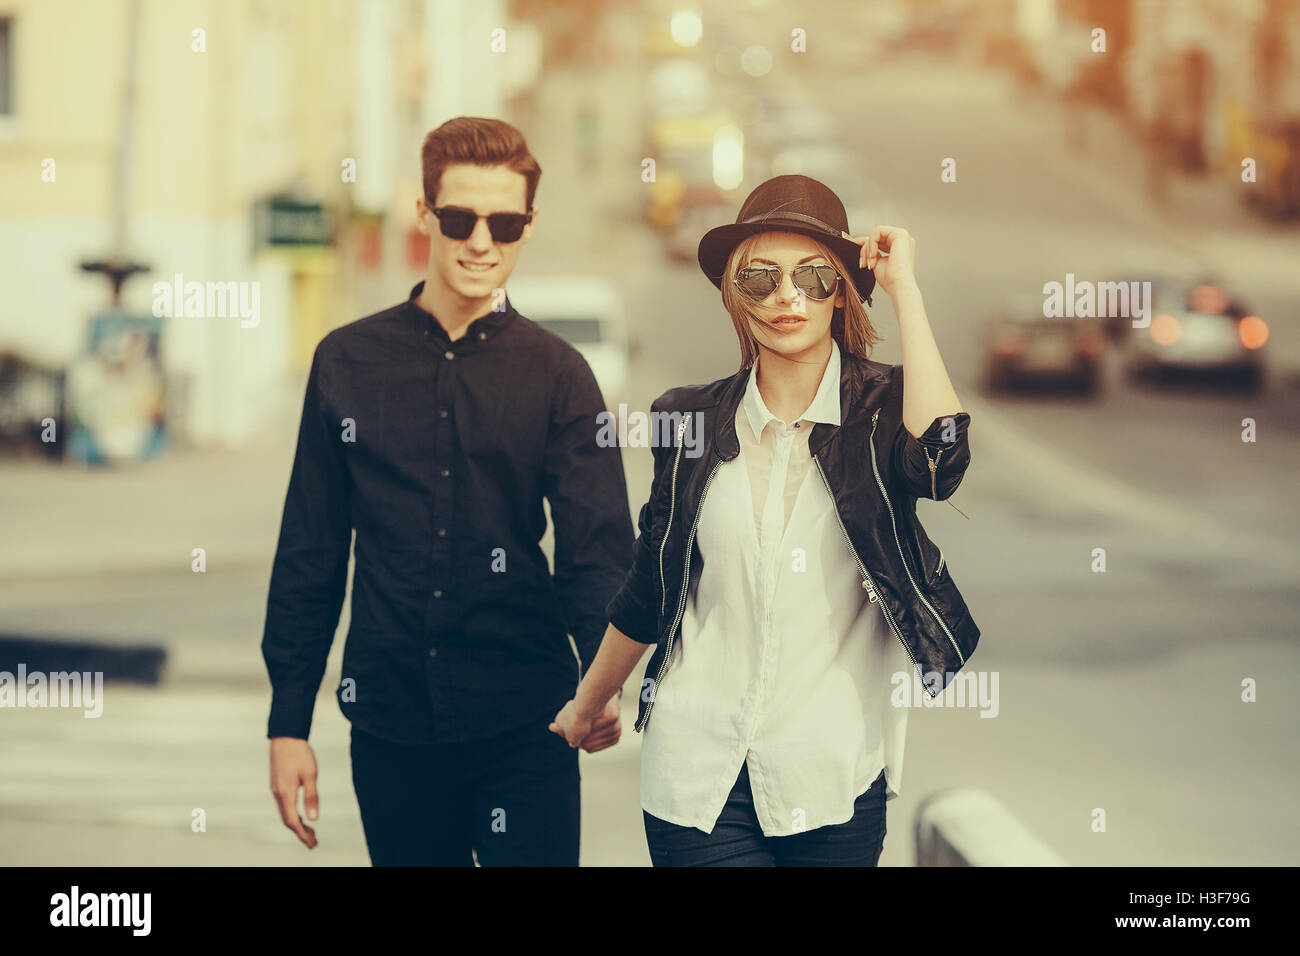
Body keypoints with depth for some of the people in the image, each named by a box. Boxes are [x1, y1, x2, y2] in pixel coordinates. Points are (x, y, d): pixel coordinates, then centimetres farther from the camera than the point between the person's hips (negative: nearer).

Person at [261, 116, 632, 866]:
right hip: (391, 723, 2)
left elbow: (597, 548, -5)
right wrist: (288, 722, 5)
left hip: (522, 725, -1)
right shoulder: (348, 362, 7)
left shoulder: (556, 374, 3)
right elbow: (309, 556, 9)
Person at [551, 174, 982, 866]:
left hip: (835, 777, -1)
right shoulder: (695, 422, 5)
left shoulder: (881, 409, -1)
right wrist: (587, 704, 27)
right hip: (699, 770, 1)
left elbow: (938, 459, -26)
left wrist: (903, 286, -18)